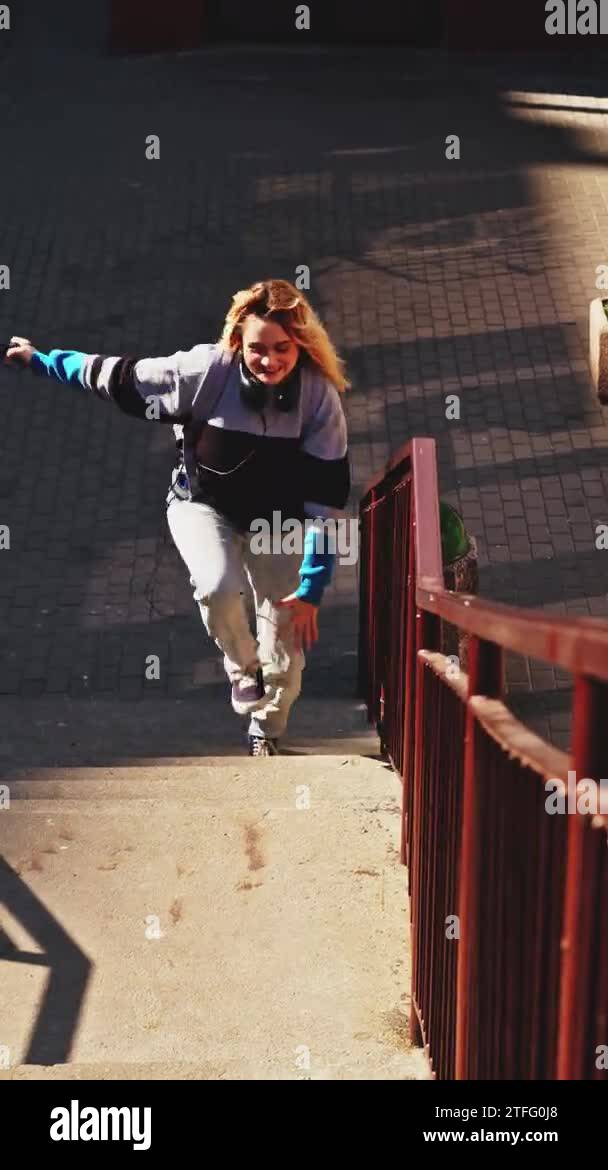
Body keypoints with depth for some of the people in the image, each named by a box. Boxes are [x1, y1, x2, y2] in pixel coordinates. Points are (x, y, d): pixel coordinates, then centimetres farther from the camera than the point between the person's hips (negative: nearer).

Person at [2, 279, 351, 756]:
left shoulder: (318, 393, -24)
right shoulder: (206, 370, -26)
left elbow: (328, 497, -20)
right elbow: (121, 377, -10)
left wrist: (312, 588, -22)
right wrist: (41, 360, -1)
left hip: (276, 518, 1)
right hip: (203, 505, -1)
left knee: (286, 643, 3)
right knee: (219, 588, -33)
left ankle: (266, 731, 36)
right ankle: (243, 667, 3)